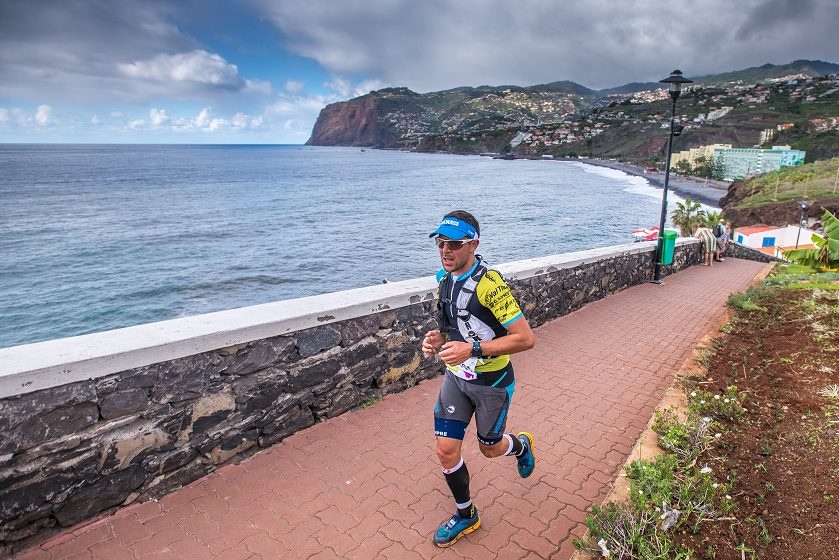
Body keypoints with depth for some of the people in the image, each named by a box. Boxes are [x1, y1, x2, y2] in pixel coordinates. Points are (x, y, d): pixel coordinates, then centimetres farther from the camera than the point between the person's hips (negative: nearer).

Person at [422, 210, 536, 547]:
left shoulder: (489, 283, -27)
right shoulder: (445, 278, -2)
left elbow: (525, 338, -27)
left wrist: (471, 349, -32)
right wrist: (439, 338, -7)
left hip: (491, 381, -6)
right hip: (456, 375, 6)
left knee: (490, 449, 17)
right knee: (446, 451, 5)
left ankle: (521, 445, 54)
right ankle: (466, 516, 32)